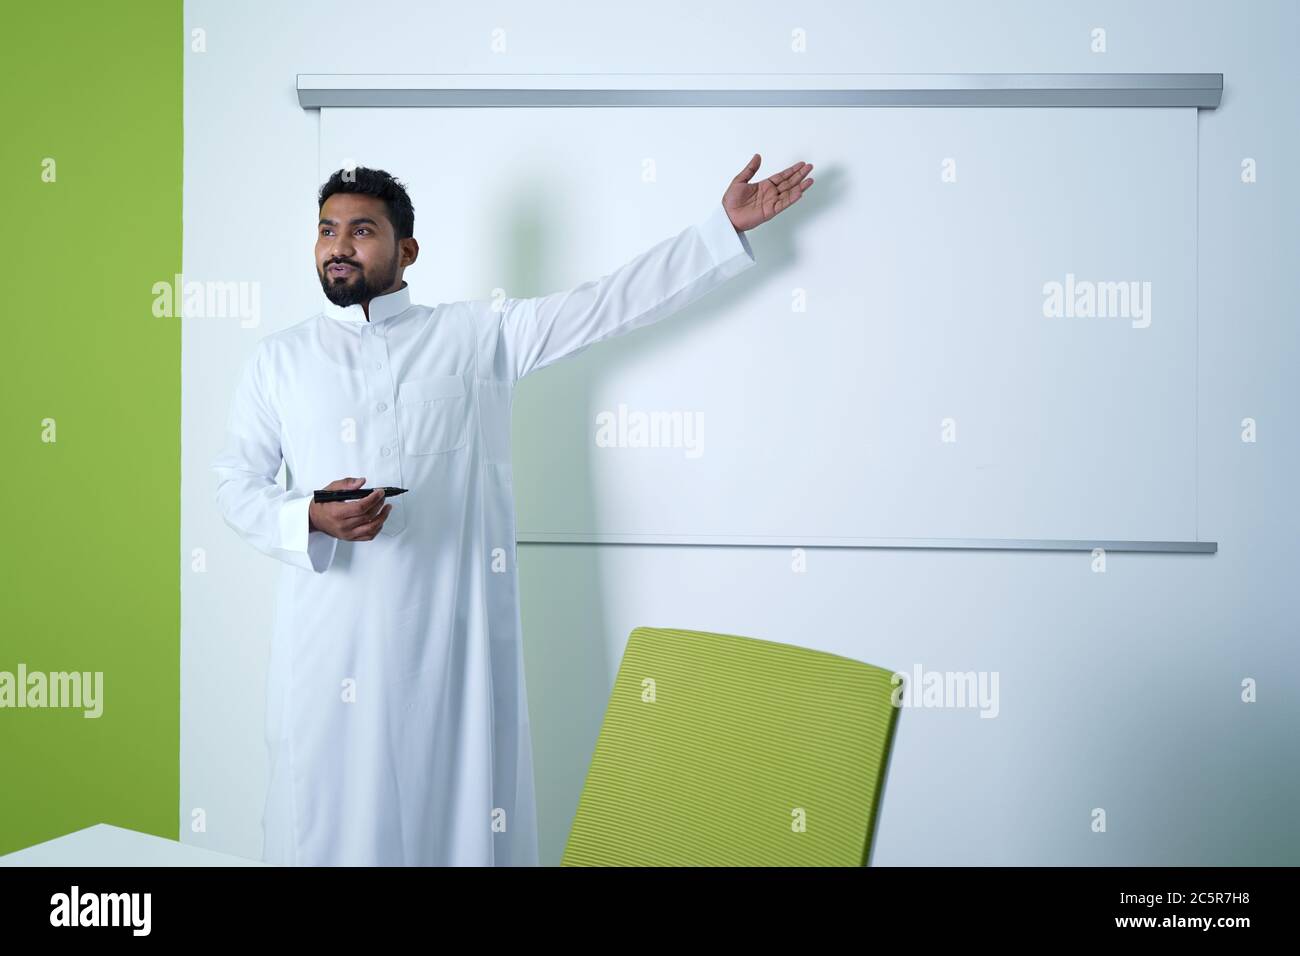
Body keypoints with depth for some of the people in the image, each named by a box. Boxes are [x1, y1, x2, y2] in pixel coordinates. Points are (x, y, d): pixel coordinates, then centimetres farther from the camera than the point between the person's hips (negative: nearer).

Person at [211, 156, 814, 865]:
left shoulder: (479, 336, 8)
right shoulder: (277, 361, 13)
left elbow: (609, 303, 6)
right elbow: (236, 486, 11)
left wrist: (727, 224, 4)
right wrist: (310, 519, -11)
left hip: (453, 641, -1)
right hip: (331, 642, 1)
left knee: (461, 817, 3)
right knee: (327, 827, 3)